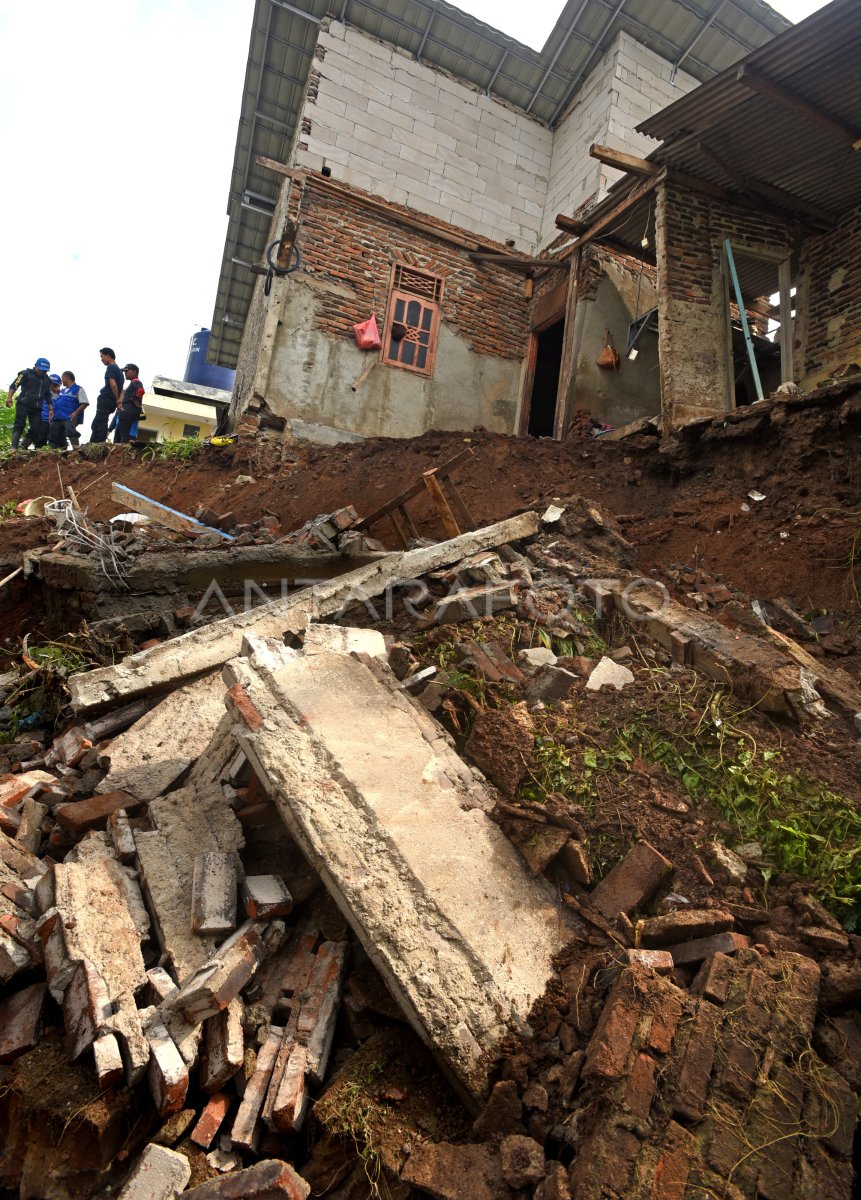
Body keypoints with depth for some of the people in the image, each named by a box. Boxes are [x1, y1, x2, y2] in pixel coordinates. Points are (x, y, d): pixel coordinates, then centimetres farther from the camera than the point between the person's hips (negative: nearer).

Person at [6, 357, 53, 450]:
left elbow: (48, 396, 24)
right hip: (23, 404, -5)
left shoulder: (47, 380, 17)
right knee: (19, 425, -13)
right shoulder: (26, 374, 0)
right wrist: (9, 397, -18)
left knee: (36, 429, -3)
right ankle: (14, 448, -20)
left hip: (37, 408, 5)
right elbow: (14, 385, -6)